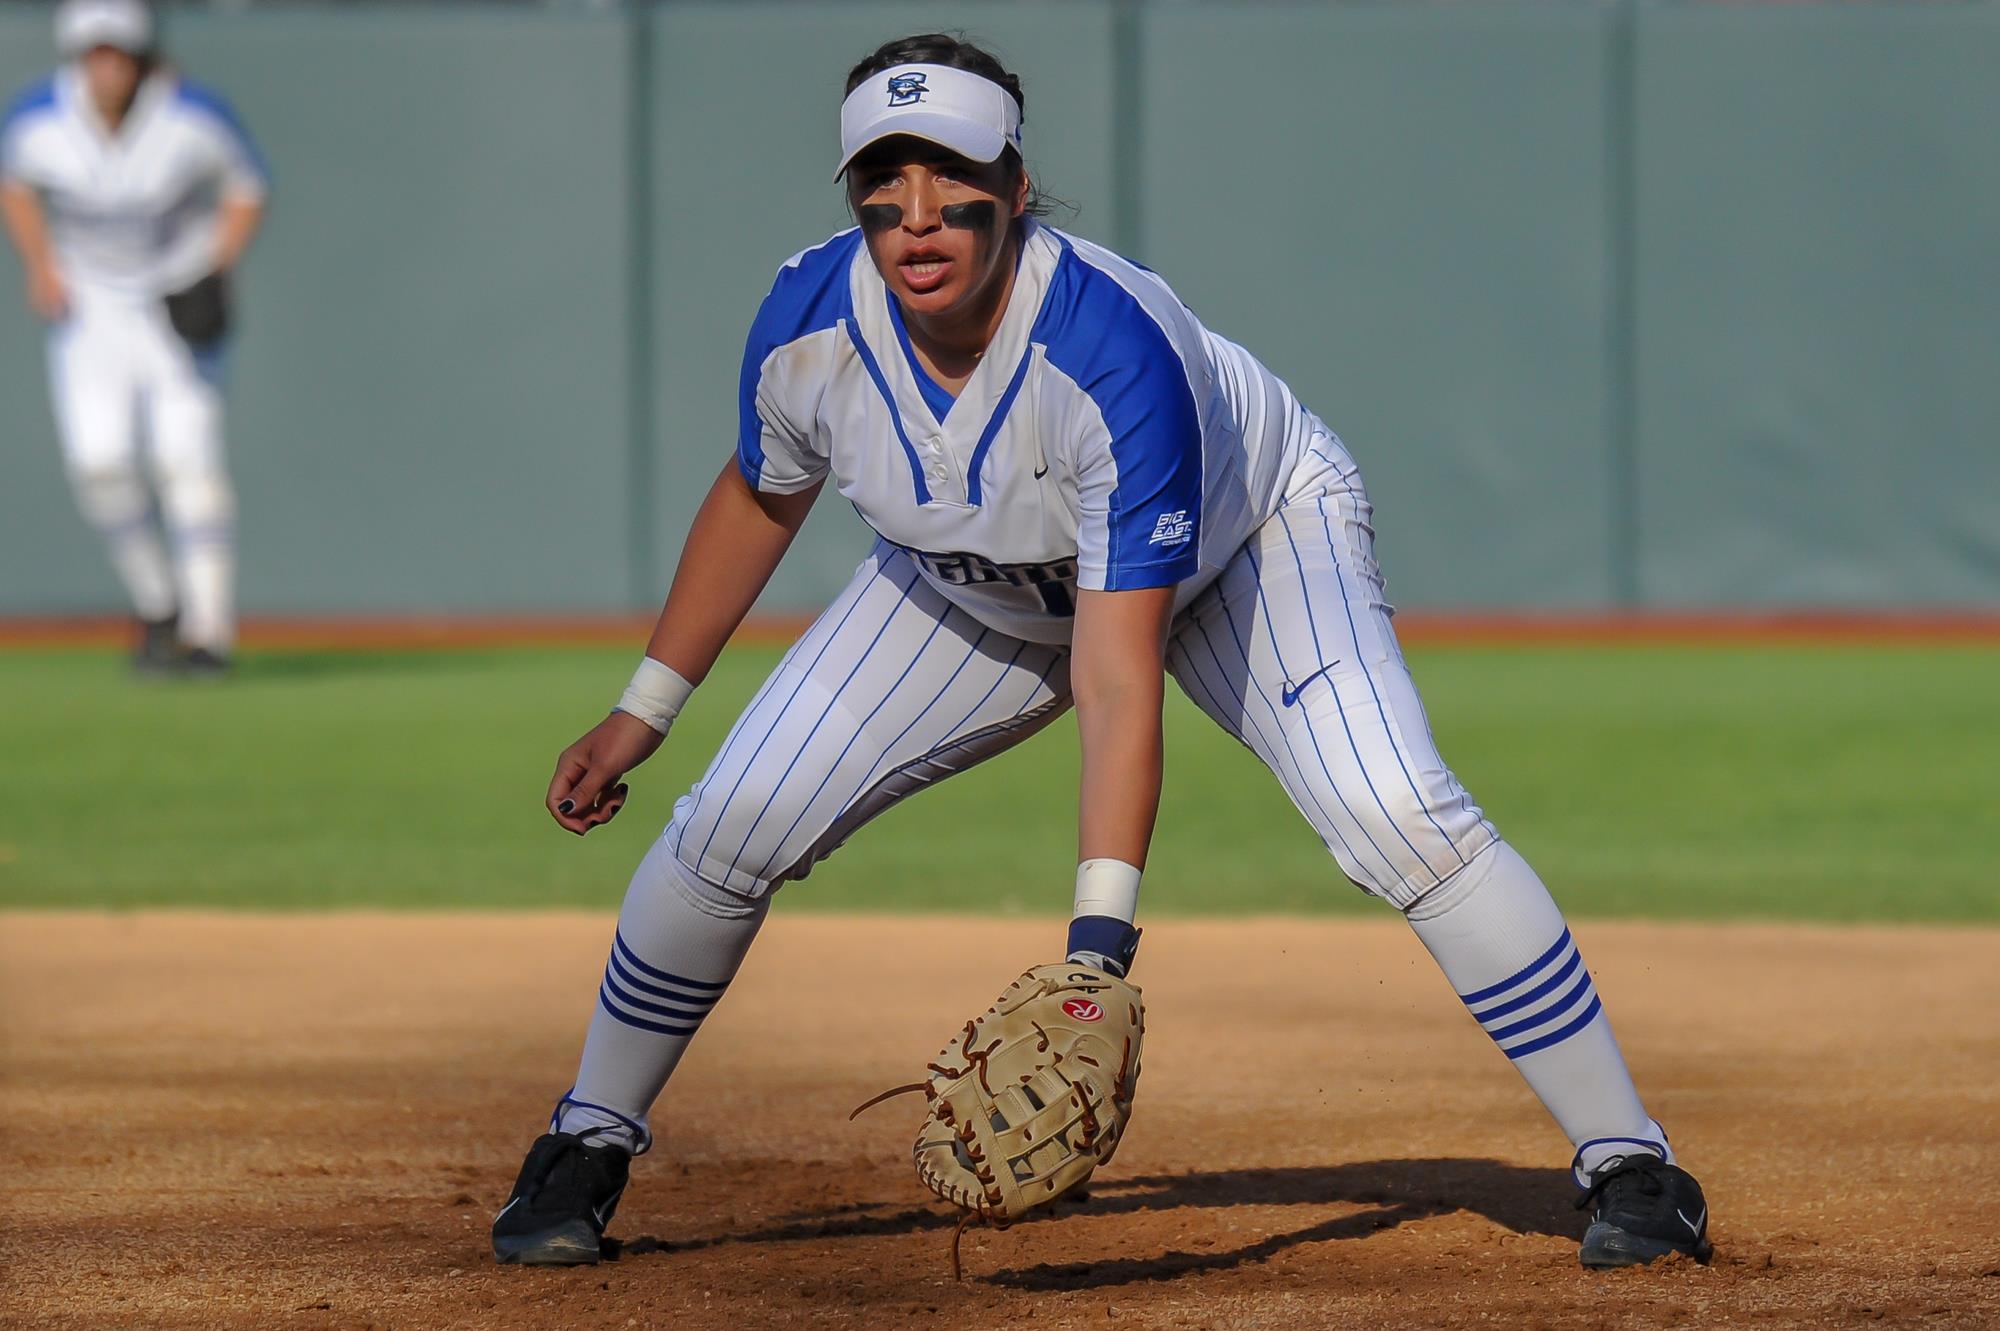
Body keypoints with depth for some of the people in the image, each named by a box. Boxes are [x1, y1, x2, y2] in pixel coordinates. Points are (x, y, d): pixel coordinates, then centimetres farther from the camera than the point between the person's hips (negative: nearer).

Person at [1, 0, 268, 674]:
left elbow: (246, 190, -2)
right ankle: (156, 604, 12)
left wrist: (214, 271, -14)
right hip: (88, 306, 2)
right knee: (99, 462, -10)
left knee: (188, 454, -13)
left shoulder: (196, 119, -18)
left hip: (181, 306, -2)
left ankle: (209, 626, -7)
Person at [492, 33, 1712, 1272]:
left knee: (1400, 818, -26)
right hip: (979, 597, 4)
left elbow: (1119, 681, -43)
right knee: (730, 827, -8)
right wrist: (645, 710, 1)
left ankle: (1631, 1161, -16)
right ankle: (588, 1146, 15)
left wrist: (1100, 936, -50)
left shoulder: (1117, 353, -41)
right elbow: (761, 496, -1)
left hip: (1255, 538, -4)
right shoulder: (809, 326, -27)